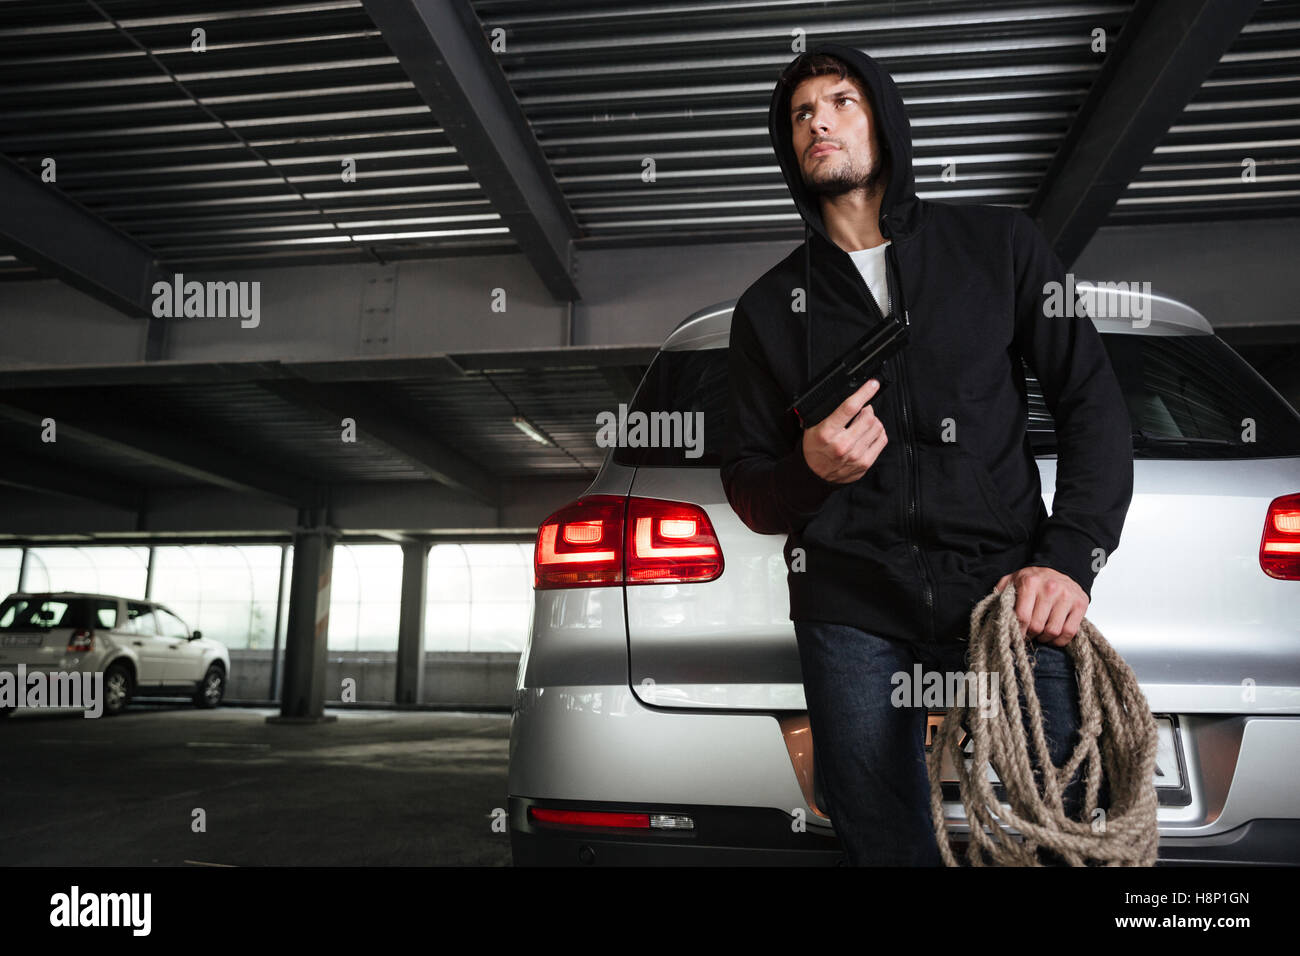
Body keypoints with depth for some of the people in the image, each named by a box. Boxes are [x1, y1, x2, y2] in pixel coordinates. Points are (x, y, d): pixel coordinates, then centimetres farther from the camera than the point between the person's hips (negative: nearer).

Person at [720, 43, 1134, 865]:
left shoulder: (998, 243, 8)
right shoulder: (769, 306, 11)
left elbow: (1093, 401, 6)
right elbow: (748, 488, 11)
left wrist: (1071, 558, -7)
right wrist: (810, 472, -13)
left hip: (1005, 588, 0)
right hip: (852, 609, 1)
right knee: (886, 843, 8)